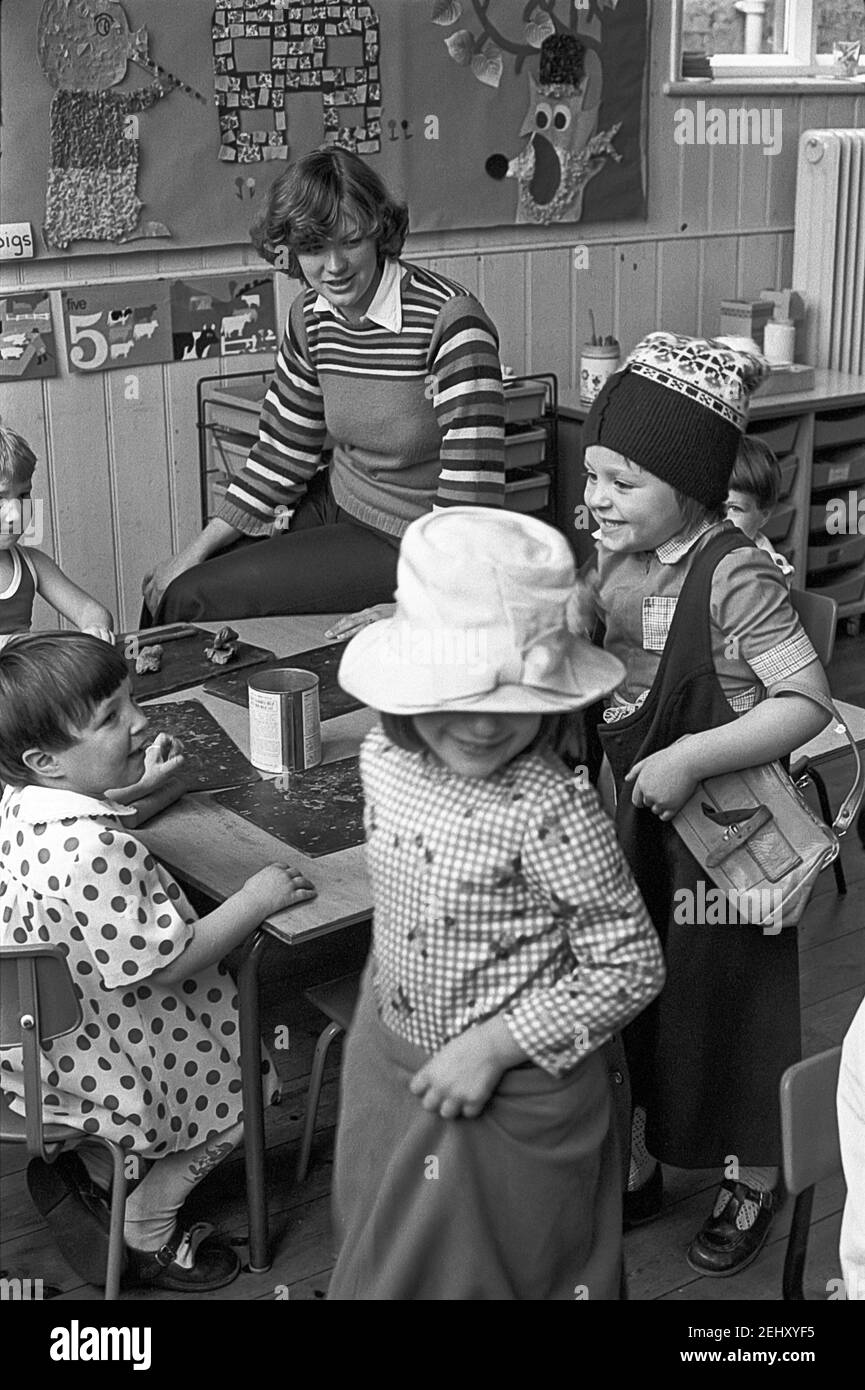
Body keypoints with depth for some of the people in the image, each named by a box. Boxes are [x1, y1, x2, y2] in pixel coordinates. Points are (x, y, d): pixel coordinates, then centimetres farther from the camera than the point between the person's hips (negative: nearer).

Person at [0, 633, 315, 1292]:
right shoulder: (95, 854, -38)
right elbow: (166, 963, -30)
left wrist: (137, 800, 0)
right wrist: (255, 899, -23)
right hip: (97, 1055, -9)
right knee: (243, 1086, 14)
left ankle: (91, 1170, 31)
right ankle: (144, 1236, 23)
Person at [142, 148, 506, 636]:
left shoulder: (450, 320, -25)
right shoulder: (311, 316, -2)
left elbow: (473, 490, -29)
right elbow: (283, 454, 7)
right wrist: (195, 553, 2)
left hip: (408, 543, -7)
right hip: (336, 507, 7)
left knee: (190, 600, -8)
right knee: (167, 585, 8)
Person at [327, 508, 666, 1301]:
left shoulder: (549, 813, -29)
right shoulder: (384, 760, -10)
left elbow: (630, 968, -23)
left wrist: (495, 1045, -23)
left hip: (510, 1093, -6)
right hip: (391, 1058, 6)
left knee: (484, 1268, 17)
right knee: (393, 1260, 26)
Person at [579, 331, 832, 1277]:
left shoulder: (732, 576, -22)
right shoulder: (612, 561, 0)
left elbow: (807, 702, -24)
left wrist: (689, 758, -30)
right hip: (622, 832, 7)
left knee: (722, 1004, 11)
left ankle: (751, 1184, 35)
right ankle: (636, 1168, 40)